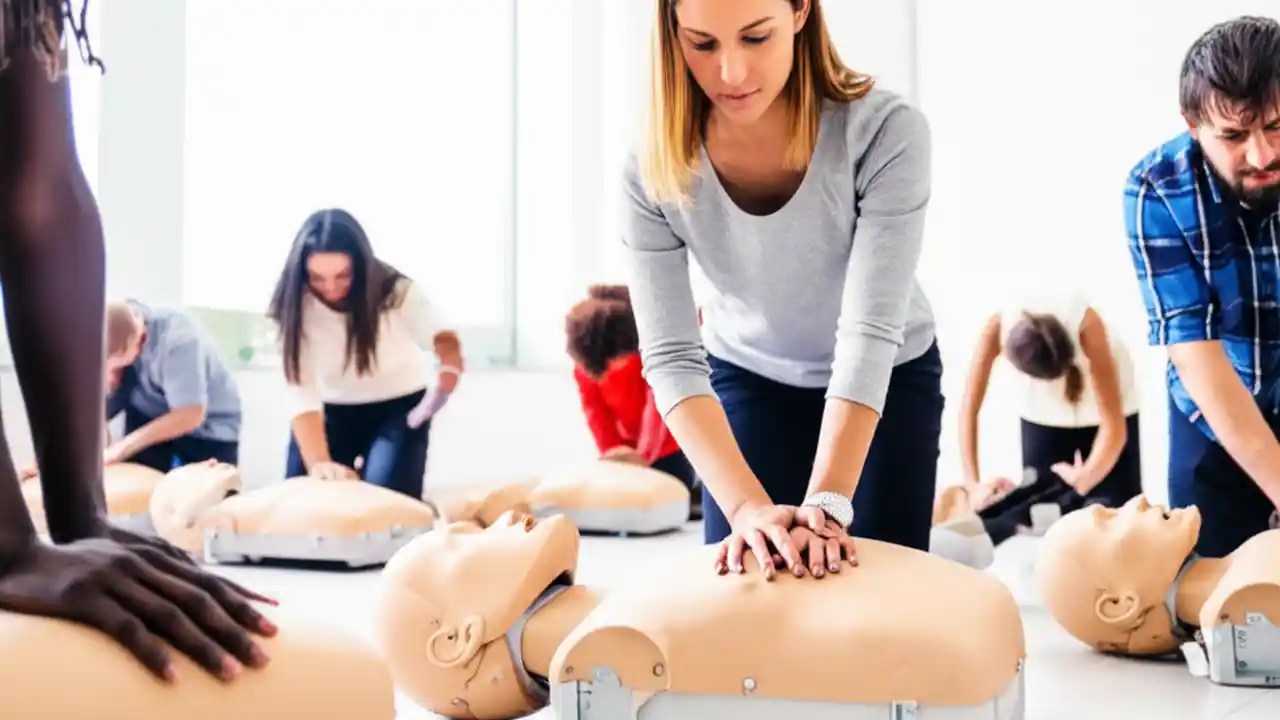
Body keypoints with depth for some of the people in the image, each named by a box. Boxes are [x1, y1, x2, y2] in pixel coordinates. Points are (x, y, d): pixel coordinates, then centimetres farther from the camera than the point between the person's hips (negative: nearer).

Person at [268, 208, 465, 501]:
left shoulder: (396, 291, -24)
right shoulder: (296, 305, -22)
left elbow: (440, 336, -41)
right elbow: (301, 392, -29)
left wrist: (449, 366, -68)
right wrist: (318, 463, -43)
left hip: (399, 408, -1)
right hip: (331, 411, 2)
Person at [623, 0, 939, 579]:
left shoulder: (885, 132, -30)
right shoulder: (655, 172, -25)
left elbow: (872, 331, -34)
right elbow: (671, 358, -28)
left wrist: (826, 503, -42)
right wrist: (747, 506, -41)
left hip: (890, 379, -1)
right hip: (747, 378, 1)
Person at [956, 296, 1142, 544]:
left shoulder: (1085, 324, -37)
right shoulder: (998, 327, -32)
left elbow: (1114, 426, -34)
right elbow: (969, 410, -26)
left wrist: (1082, 482, -40)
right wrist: (973, 483, -33)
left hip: (1104, 410, -2)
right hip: (1043, 416, 2)